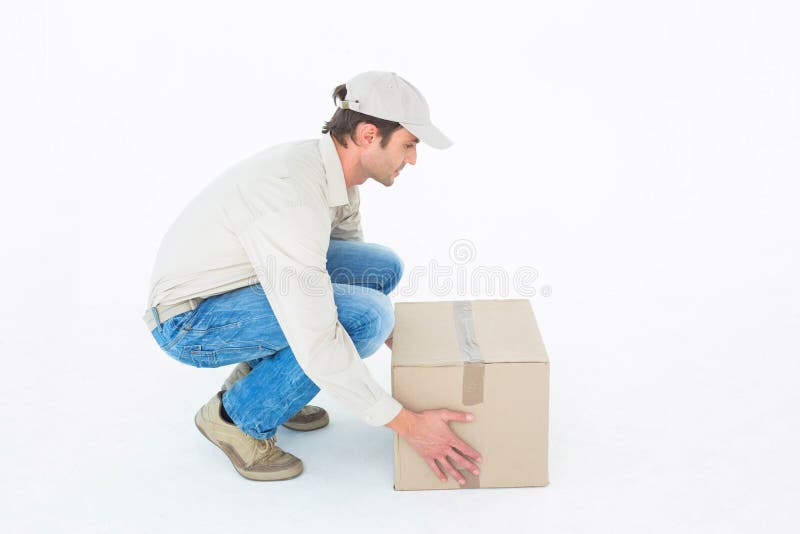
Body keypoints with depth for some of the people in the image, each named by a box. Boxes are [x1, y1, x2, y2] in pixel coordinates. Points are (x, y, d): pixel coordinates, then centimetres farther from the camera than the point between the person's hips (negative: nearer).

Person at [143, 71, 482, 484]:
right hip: (191, 323, -9)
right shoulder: (293, 198, -33)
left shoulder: (332, 169, -2)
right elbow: (318, 345, -34)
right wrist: (408, 425, -25)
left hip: (239, 288, 9)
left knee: (381, 268, 1)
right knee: (366, 315, -25)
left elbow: (354, 274, 15)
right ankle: (240, 415, -4)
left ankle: (260, 376, 11)